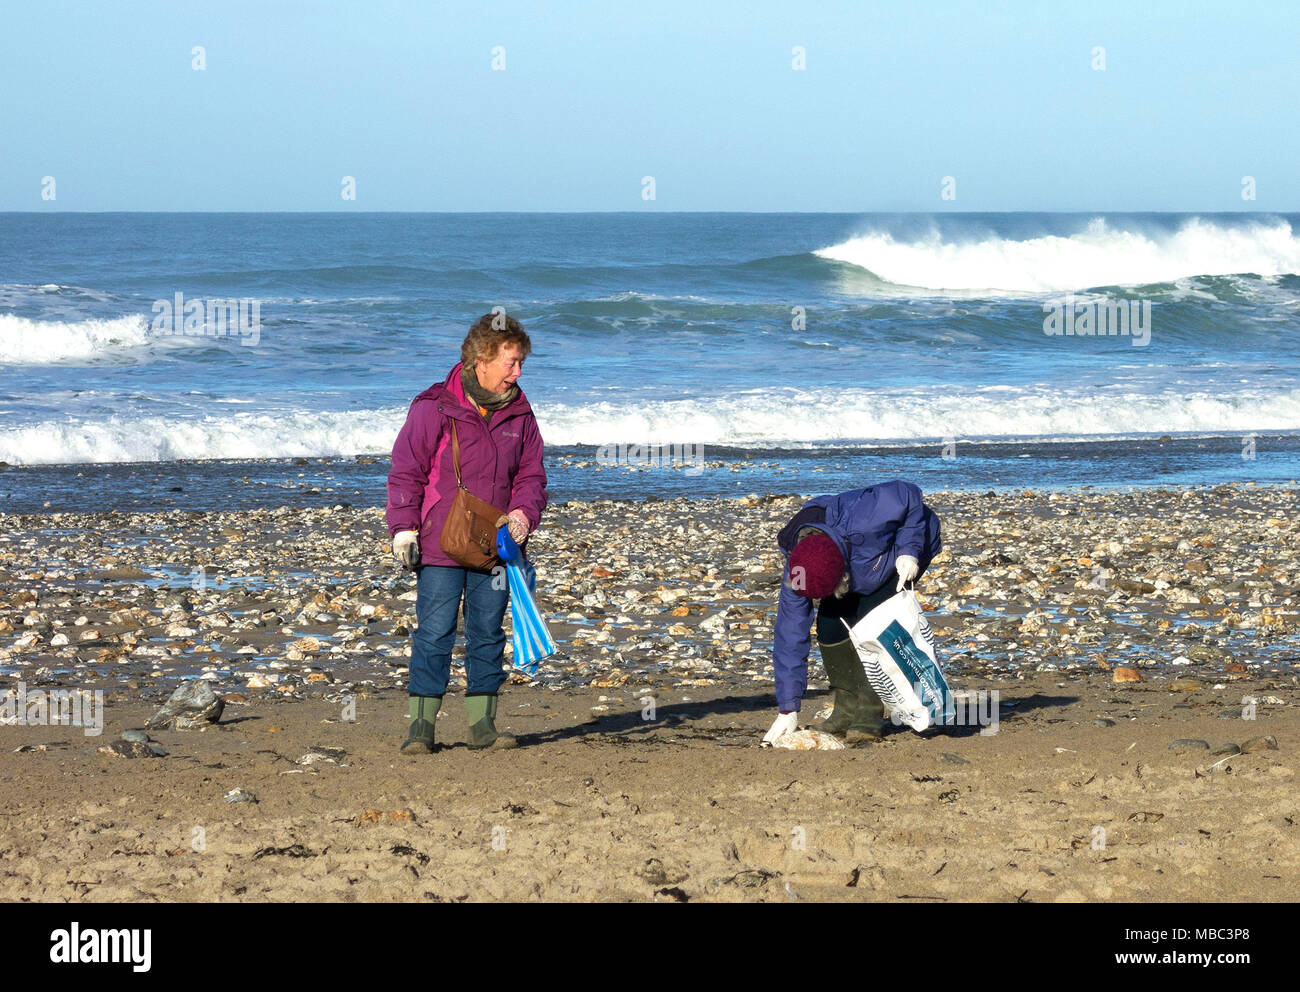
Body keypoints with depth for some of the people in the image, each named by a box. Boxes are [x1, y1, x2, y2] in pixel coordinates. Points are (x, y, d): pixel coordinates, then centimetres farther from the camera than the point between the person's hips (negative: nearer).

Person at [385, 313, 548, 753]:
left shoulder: (518, 414, 7)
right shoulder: (433, 408, -8)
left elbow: (531, 474, 14)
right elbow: (406, 472, -5)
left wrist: (524, 513, -5)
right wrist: (403, 527, -10)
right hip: (439, 549, -5)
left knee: (488, 634, 9)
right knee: (434, 633, -5)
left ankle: (482, 723, 16)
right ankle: (421, 724, -1)